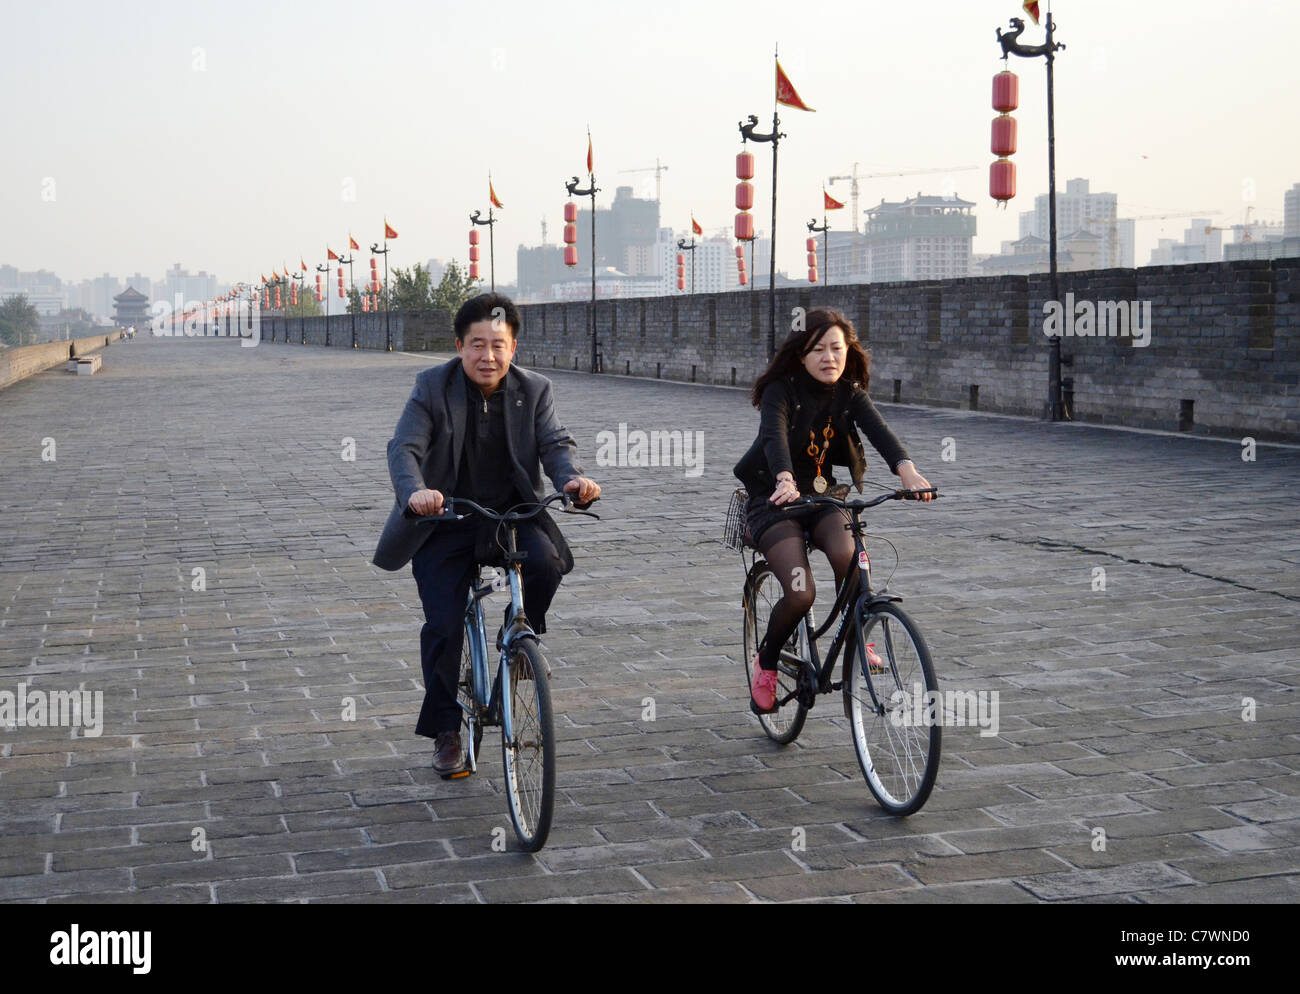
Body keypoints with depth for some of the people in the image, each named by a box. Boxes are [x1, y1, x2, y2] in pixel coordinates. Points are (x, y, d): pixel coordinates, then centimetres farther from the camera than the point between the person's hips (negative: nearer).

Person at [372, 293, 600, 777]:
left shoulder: (533, 390, 0)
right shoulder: (433, 387, -7)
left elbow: (556, 442, -9)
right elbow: (404, 448, -17)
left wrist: (573, 478, -33)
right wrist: (415, 492, -39)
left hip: (511, 514, 1)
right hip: (445, 521, -1)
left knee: (545, 562, -30)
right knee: (443, 625, -8)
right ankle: (444, 732, 10)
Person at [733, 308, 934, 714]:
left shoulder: (850, 394, -1)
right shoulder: (781, 390, -13)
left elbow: (879, 430, -20)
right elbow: (774, 436, -32)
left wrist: (907, 470, -41)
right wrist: (786, 481, -53)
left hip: (825, 498, 3)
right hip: (776, 502, -3)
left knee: (847, 556, -30)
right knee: (801, 593, -23)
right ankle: (765, 663, 6)